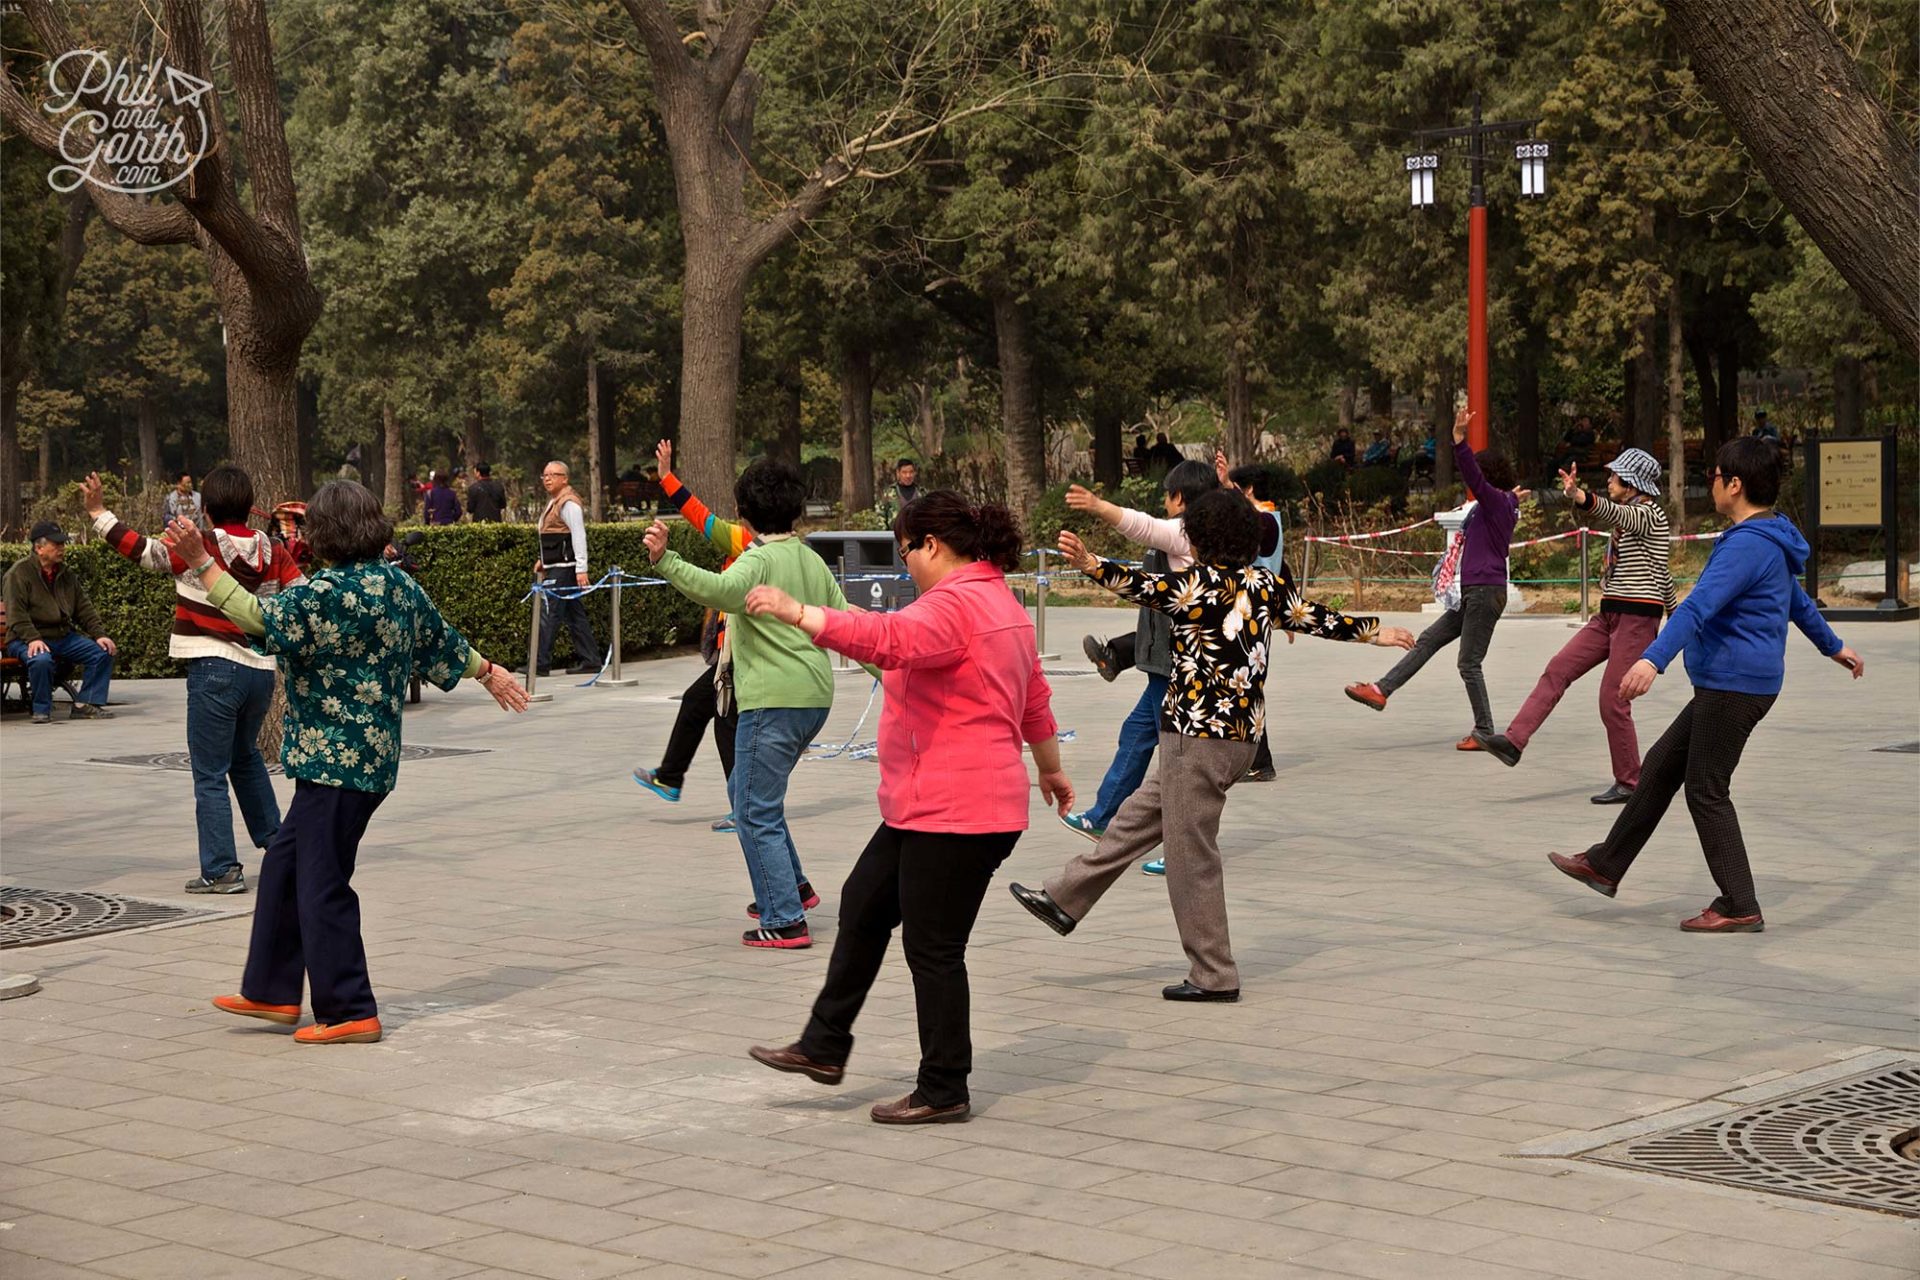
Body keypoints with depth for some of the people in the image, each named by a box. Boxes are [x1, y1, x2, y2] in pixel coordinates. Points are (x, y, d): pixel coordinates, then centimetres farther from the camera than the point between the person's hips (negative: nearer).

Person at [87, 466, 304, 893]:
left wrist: (99, 512, -10)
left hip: (214, 670, -6)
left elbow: (143, 550, -15)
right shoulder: (274, 551, 3)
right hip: (261, 670, 6)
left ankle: (221, 870, -1)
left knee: (210, 775, 0)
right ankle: (272, 838, 35)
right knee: (246, 756, 29)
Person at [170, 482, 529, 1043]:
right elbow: (445, 642, 21)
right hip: (373, 757, 10)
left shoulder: (328, 592, -18)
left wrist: (201, 562, -13)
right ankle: (272, 991, 22)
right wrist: (489, 672, 39)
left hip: (335, 759, -10)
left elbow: (258, 617, -17)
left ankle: (349, 1013, 2)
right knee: (283, 865, 17)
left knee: (321, 884, -3)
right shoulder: (401, 586, 9)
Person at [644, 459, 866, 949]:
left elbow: (719, 589, -33)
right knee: (747, 793, 25)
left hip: (773, 701, -9)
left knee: (757, 813, -2)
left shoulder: (759, 560, -11)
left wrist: (664, 560, -43)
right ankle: (792, 887, 27)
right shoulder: (812, 560, 15)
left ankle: (785, 921, -4)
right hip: (814, 699, 9)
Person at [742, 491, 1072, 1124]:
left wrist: (795, 613, -37)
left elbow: (888, 639, -37)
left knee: (932, 948, -3)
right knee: (863, 906, 15)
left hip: (956, 813, -11)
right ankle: (823, 1047, 22)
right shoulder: (1000, 603, 17)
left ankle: (944, 1092, 7)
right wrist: (1050, 768, 40)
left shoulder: (955, 604, -17)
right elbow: (1035, 699, 27)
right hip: (927, 806, 11)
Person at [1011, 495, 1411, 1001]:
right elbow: (1318, 618, 18)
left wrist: (1090, 564, -45)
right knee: (1137, 819, 20)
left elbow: (1146, 586, -31)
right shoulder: (1268, 584, 6)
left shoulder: (1202, 583, -15)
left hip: (1197, 736, -9)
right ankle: (1064, 900, 30)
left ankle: (1213, 975, 6)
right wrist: (1376, 633, 35)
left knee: (1191, 855, 1)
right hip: (1243, 736, 9)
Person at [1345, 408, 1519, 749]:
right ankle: (1381, 690, 9)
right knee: (1429, 640, 9)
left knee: (1469, 663, -5)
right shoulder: (1492, 508, 19)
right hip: (1473, 594, 11)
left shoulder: (1497, 502, -10)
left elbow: (1473, 478, -28)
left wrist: (1459, 441, -36)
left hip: (1485, 593, -11)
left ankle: (1484, 732, 1)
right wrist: (1465, 539, 21)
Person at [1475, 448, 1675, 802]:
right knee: (1557, 670, -3)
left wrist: (1581, 497, -50)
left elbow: (1611, 512, -32)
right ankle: (1514, 741, -9)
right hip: (1610, 615, 9)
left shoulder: (1650, 514, -14)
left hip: (1637, 619, -9)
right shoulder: (1630, 515, 16)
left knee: (1612, 702, -7)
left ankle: (1629, 783, 5)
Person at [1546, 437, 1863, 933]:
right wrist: (1834, 646, 47)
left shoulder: (1748, 545, -19)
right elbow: (1798, 600, 31)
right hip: (1722, 687, 11)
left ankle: (1739, 908, 0)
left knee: (1706, 791, -5)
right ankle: (1605, 866, 22)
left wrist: (1653, 660, -42)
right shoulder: (1770, 541, 15)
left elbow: (1699, 605, -32)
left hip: (1734, 684, -11)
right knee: (1660, 767, 14)